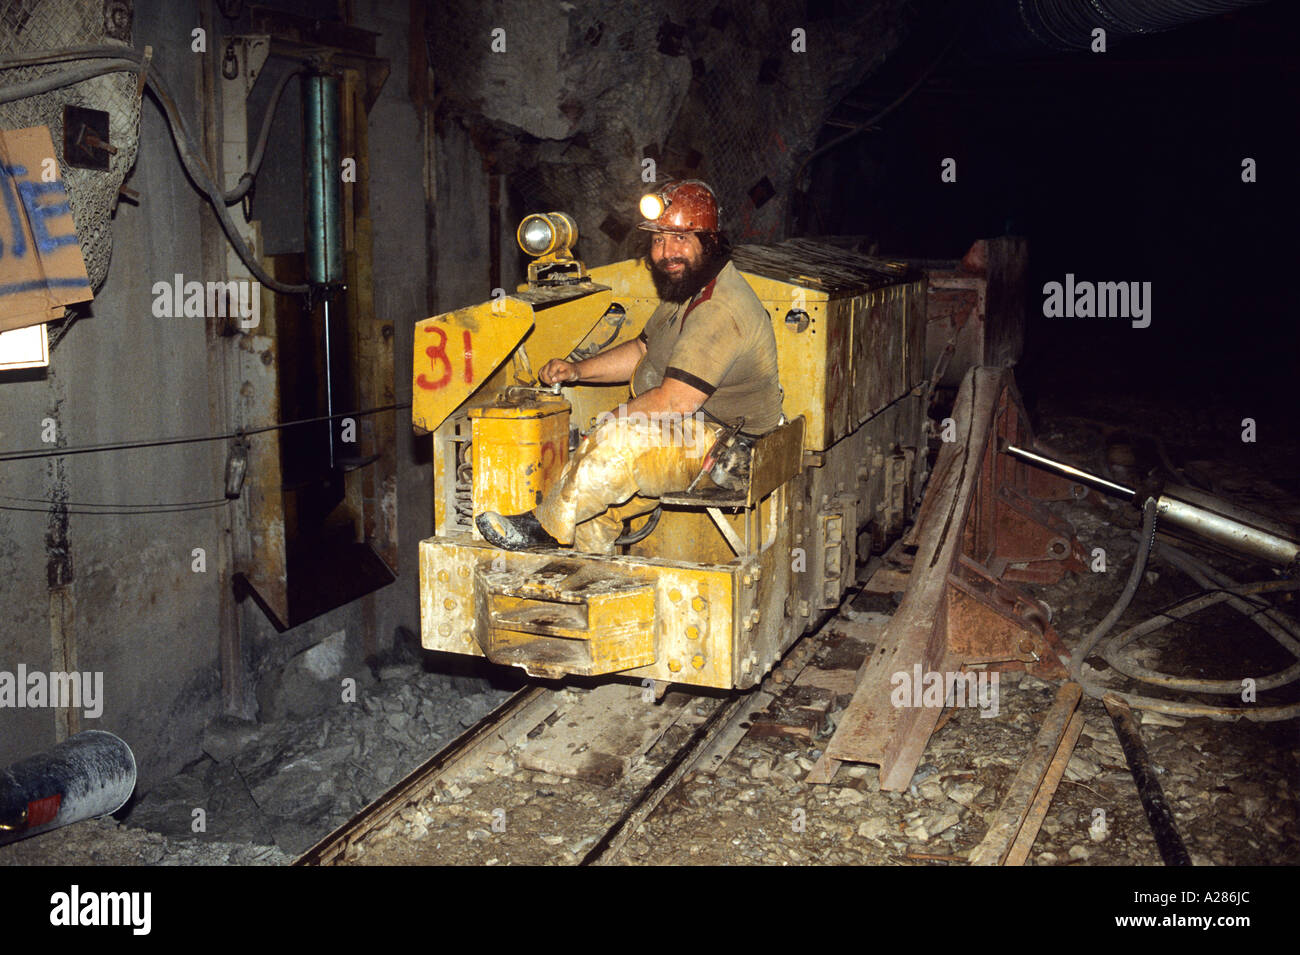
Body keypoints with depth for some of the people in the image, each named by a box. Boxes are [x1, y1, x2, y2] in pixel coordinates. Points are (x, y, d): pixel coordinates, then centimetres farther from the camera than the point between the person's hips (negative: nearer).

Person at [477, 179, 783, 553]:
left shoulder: (721, 310, -24)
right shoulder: (685, 290, 11)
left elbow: (674, 401, -28)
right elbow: (643, 350, 24)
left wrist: (613, 420, -14)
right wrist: (578, 370, 10)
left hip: (723, 449, -10)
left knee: (616, 439, -28)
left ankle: (544, 527, -11)